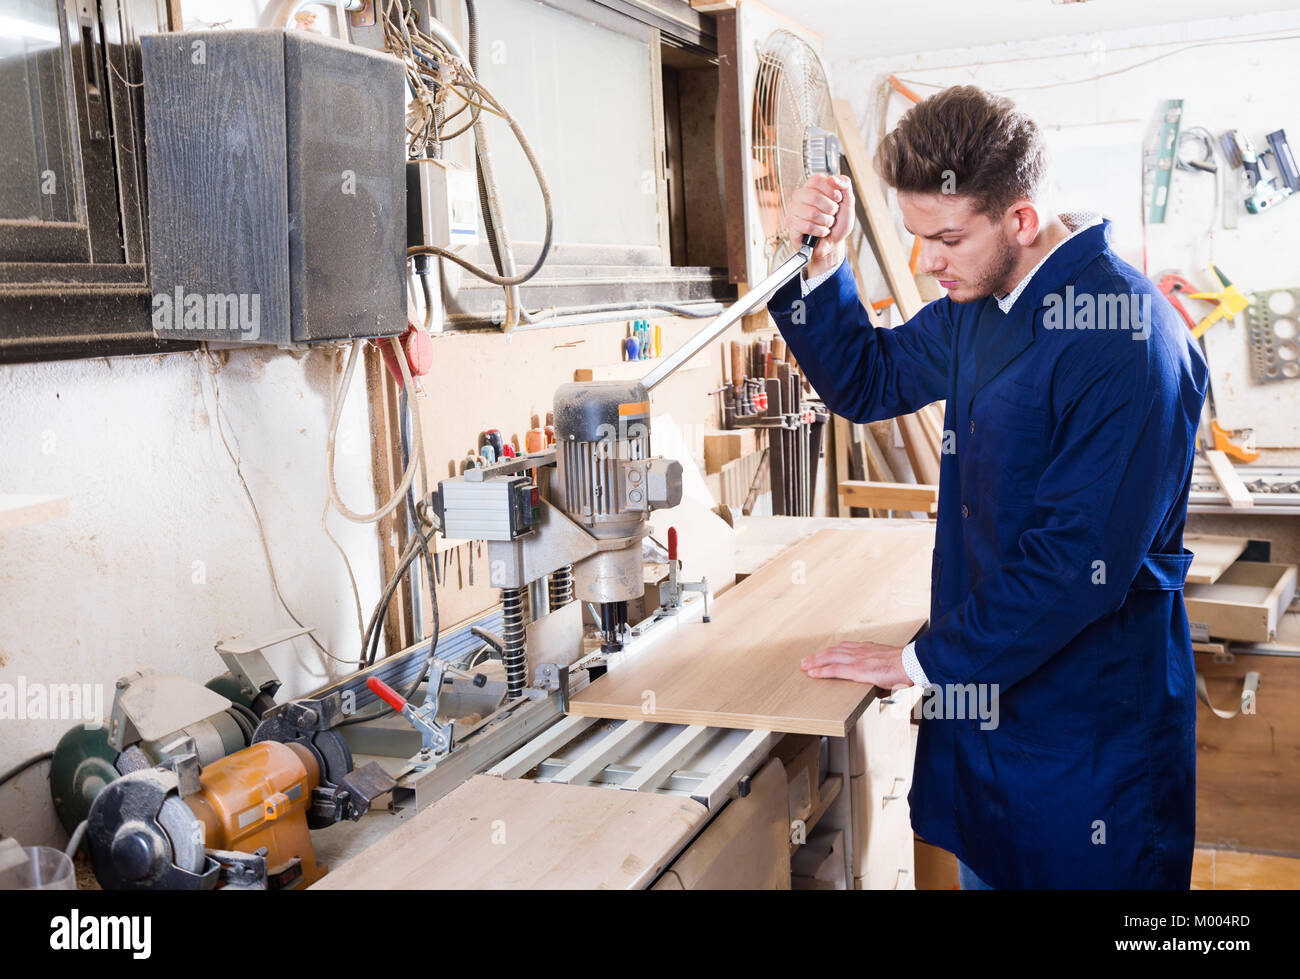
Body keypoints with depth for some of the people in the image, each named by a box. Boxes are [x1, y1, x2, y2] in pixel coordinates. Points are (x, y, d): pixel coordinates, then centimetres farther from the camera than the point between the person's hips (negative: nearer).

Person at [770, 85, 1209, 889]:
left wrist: (926, 661, -17)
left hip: (1090, 717, -8)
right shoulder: (977, 303, 3)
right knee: (983, 865, 21)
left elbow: (1083, 560, -27)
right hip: (984, 680, 8)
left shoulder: (1127, 339, -25)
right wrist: (822, 262, -2)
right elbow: (868, 382, 16)